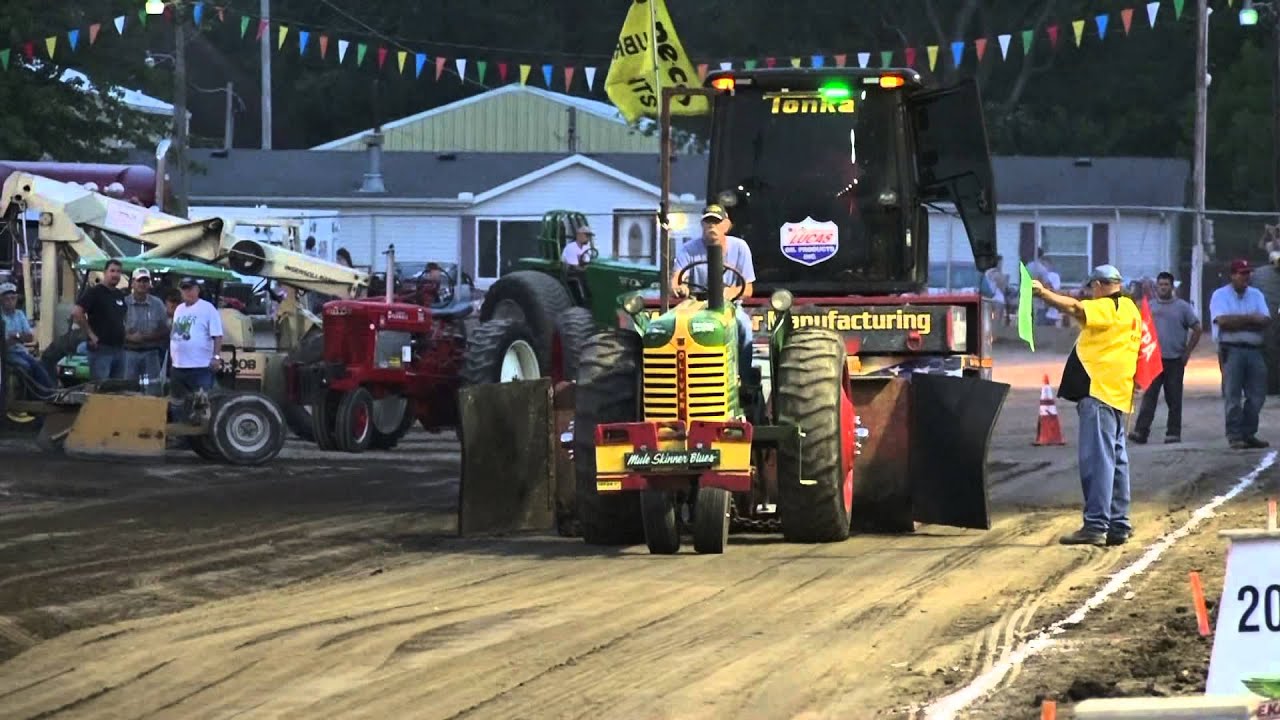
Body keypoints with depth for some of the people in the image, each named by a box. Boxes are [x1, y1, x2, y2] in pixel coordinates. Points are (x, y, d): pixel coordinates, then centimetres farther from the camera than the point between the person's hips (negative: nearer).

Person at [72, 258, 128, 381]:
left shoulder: (121, 295, 16)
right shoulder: (94, 292, -7)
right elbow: (76, 312, -17)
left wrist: (124, 333, 15)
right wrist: (91, 333, -15)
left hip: (119, 348, 8)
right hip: (101, 348, -8)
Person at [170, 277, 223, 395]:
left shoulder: (207, 308, -6)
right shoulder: (179, 309, 17)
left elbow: (217, 336, -10)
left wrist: (216, 357, -18)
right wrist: (171, 353, 19)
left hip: (201, 366, -8)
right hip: (179, 366, 8)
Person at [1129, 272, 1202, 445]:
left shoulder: (1182, 307, 3)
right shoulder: (1149, 307, 10)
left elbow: (1196, 330, 4)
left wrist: (1187, 353, -1)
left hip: (1175, 360, -1)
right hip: (1153, 359, 1)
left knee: (1174, 398, 3)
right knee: (1149, 396, -7)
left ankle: (1173, 433, 9)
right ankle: (1141, 431, -12)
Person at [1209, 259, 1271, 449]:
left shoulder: (1256, 295, 15)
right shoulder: (1220, 295, 2)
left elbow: (1265, 321, 0)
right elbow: (1223, 321, -15)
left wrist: (1237, 322, -11)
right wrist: (1250, 319, -8)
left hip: (1254, 350, 5)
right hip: (1231, 350, -5)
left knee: (1257, 395, 3)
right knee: (1233, 396, -6)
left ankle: (1248, 434, 11)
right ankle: (1234, 436, -3)